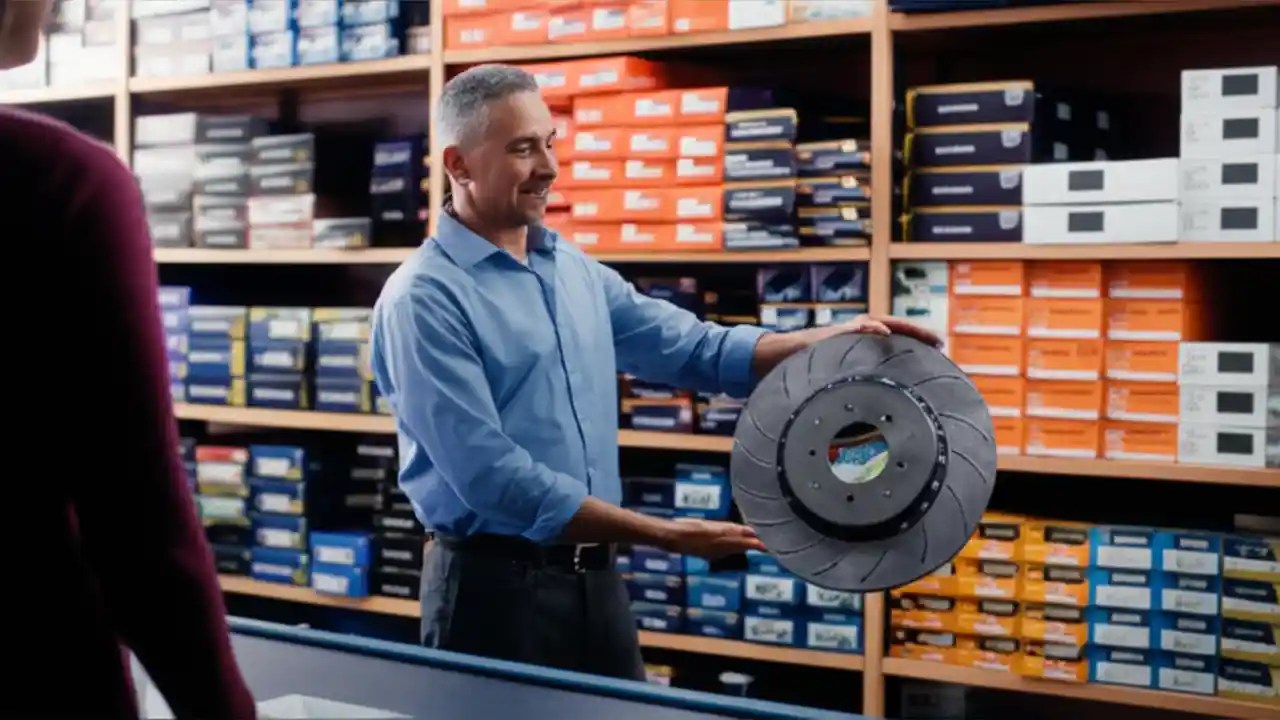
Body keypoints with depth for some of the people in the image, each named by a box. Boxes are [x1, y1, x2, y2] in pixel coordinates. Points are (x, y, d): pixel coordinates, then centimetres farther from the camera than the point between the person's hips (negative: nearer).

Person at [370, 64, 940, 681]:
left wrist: (830, 340, -4)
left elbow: (699, 350, 12)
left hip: (595, 575, 7)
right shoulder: (424, 298, -14)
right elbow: (492, 477, -22)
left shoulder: (576, 270, 9)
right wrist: (664, 535, -21)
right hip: (493, 583, -6)